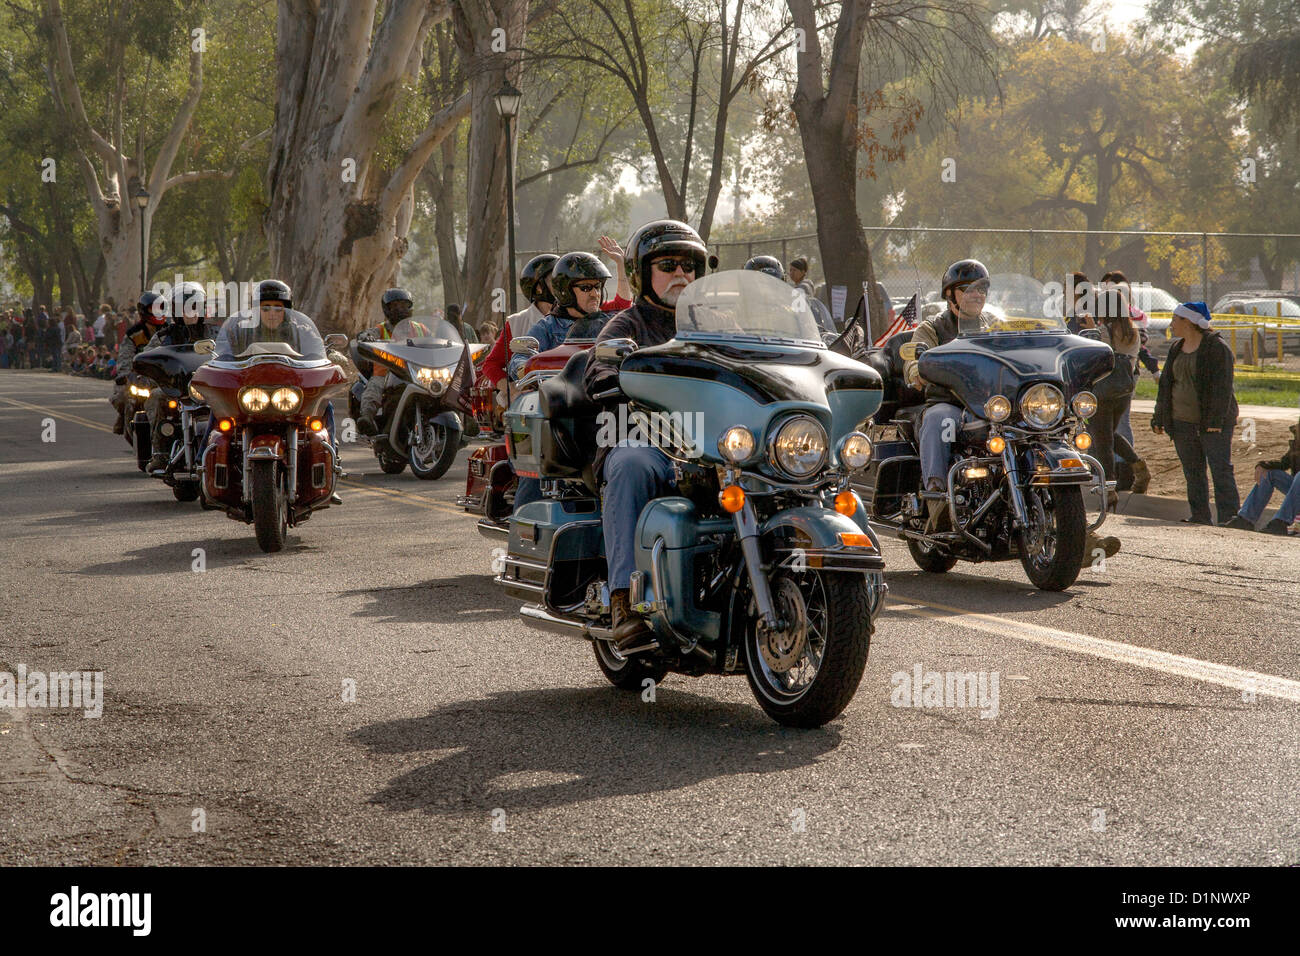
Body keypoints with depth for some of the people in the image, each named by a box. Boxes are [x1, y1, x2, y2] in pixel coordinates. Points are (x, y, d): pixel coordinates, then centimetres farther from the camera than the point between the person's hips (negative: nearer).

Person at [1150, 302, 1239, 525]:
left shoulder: (1217, 348, -7)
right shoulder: (1176, 349, 15)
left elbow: (1222, 387, -12)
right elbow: (1165, 384, 19)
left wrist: (1215, 421, -19)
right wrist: (1159, 418, 13)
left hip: (1212, 423, -7)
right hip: (1182, 422, 7)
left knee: (1221, 469, -8)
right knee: (1192, 471, 7)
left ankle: (1229, 516, -9)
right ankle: (1200, 515, 12)